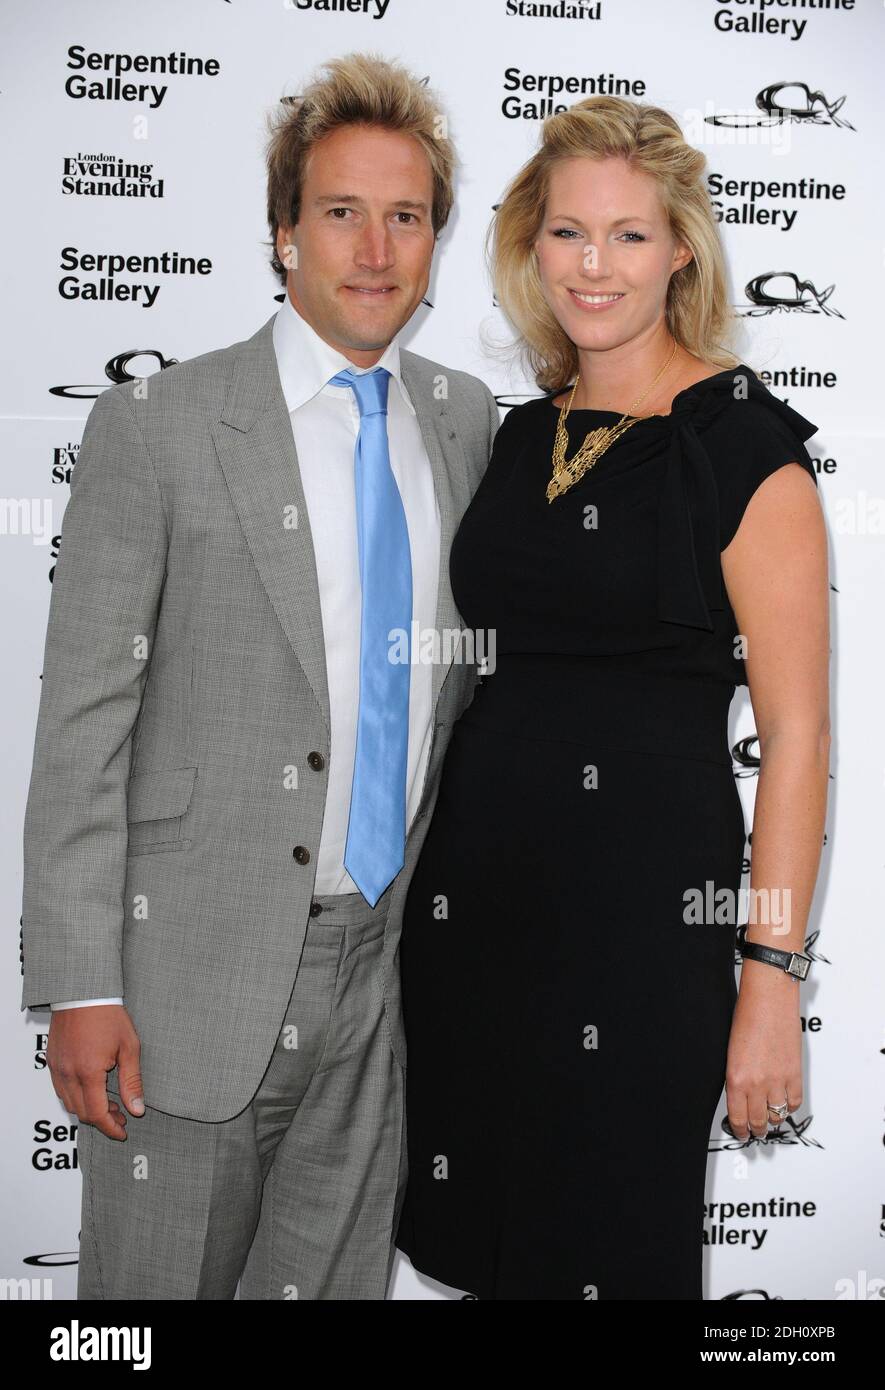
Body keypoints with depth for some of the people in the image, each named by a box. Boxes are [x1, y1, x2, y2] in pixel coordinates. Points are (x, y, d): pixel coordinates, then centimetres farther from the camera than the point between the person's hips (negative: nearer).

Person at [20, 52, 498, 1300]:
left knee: (339, 1276, 18)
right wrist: (81, 986, -13)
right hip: (202, 965, -4)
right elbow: (82, 721, -10)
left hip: (389, 959, 5)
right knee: (159, 1283, 10)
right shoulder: (158, 428, -8)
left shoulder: (466, 417, 7)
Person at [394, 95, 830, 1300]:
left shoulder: (742, 439, -9)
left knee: (612, 1243, 8)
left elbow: (797, 735, -11)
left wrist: (772, 978, -15)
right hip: (476, 871, 6)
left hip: (645, 886, -6)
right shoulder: (525, 433, 10)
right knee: (473, 1231, 17)